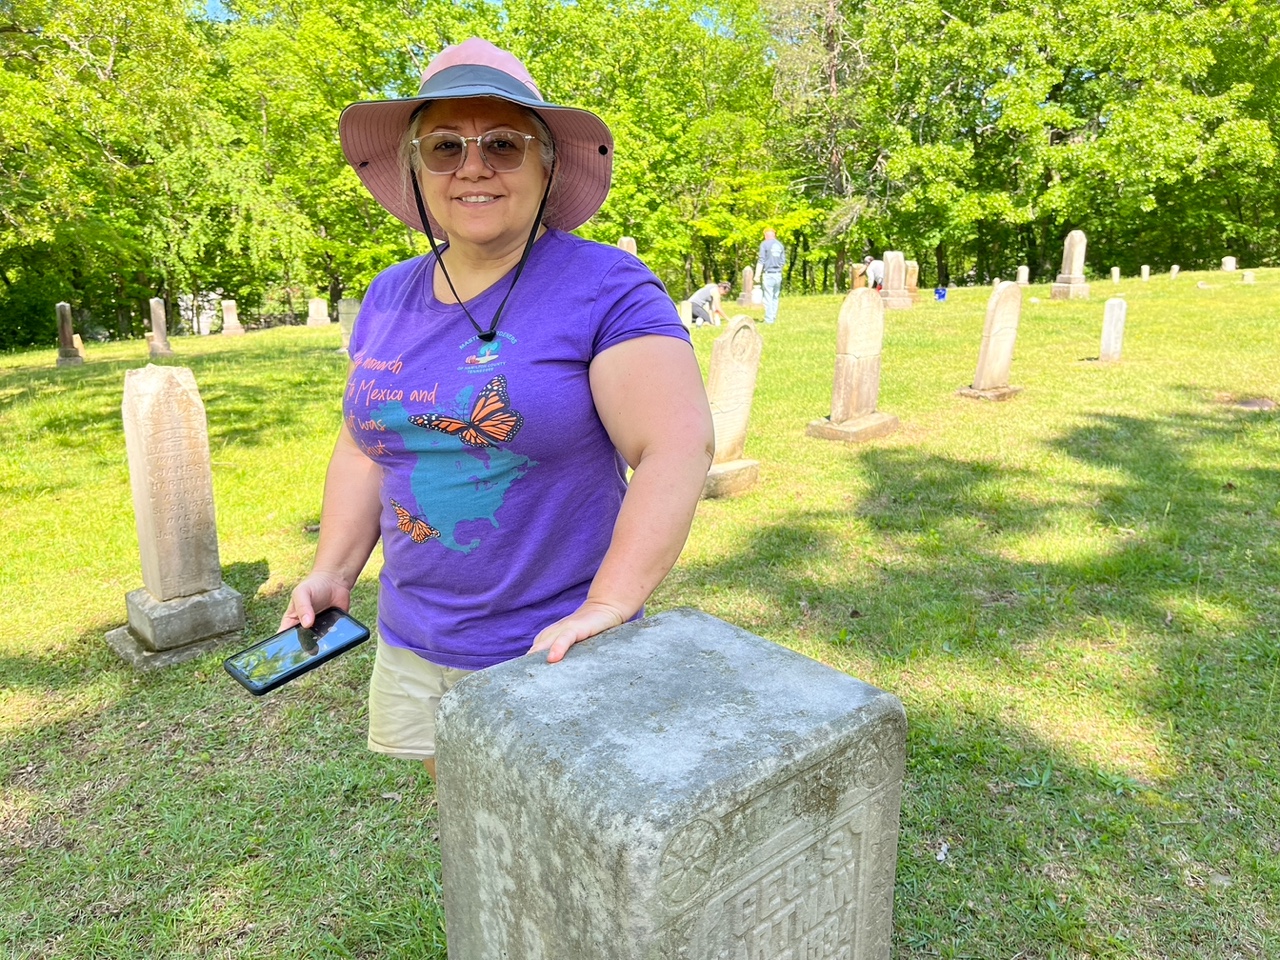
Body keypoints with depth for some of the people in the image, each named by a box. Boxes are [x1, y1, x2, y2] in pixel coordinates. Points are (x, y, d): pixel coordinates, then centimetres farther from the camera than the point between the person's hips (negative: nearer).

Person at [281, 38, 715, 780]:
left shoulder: (606, 288, -15)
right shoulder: (389, 298, 4)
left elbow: (679, 446, -23)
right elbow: (365, 447, 13)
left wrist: (608, 607, -28)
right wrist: (333, 573, 5)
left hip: (551, 655, -5)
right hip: (412, 648, 6)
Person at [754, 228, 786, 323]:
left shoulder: (764, 244, -4)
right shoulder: (780, 245, 11)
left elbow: (761, 261, -8)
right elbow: (783, 262, 13)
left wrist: (757, 275, -7)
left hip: (768, 274, -5)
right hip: (778, 274, 5)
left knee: (768, 297, -3)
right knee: (775, 297, 13)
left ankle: (769, 319, -4)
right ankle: (774, 316, 13)